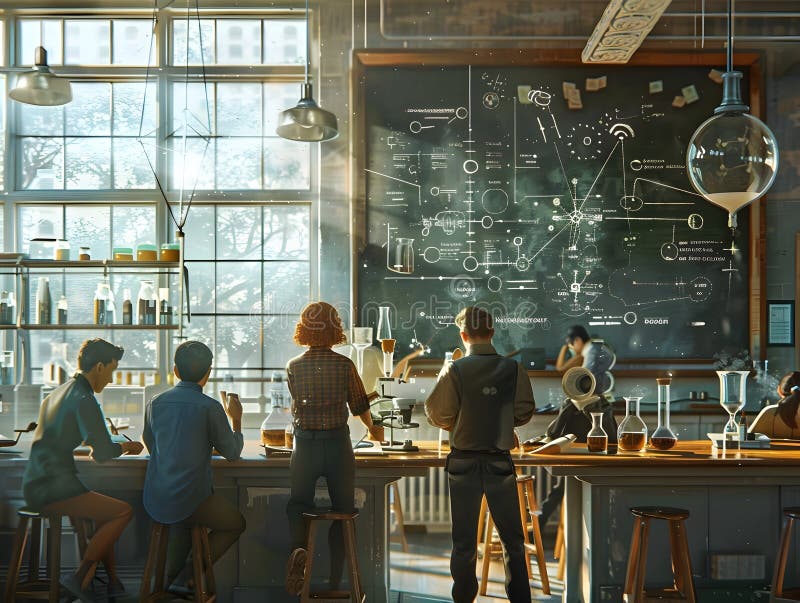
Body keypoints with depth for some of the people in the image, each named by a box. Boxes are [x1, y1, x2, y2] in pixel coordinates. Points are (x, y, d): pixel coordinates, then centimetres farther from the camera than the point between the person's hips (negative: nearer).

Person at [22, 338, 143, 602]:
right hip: (51, 488, -10)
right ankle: (79, 578, -9)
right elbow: (102, 453, -17)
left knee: (105, 511, 25)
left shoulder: (57, 393, 18)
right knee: (123, 512, -13)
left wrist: (118, 445, 29)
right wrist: (125, 447, 5)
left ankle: (113, 582, 21)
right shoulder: (84, 400, -12)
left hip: (35, 486, 10)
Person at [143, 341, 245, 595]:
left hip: (154, 501, 6)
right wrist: (236, 420, 17)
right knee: (236, 524, 19)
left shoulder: (155, 403, 2)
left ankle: (171, 575, 29)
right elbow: (232, 453, 0)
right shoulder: (210, 407, -12)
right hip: (191, 498, -6)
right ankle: (186, 578, 7)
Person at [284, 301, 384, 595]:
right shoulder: (345, 365, -6)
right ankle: (335, 582, 10)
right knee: (342, 511, 12)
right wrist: (373, 430, 26)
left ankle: (298, 548, -14)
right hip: (338, 445, 0)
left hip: (304, 446, 1)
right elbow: (360, 406, 5)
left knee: (297, 504, 17)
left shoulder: (294, 367, -2)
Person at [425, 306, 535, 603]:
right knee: (512, 539, 13)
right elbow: (524, 413, -1)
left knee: (464, 541, 10)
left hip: (463, 462, -1)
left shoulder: (454, 370, -11)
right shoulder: (513, 369, -6)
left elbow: (437, 414, -9)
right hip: (501, 462, 1)